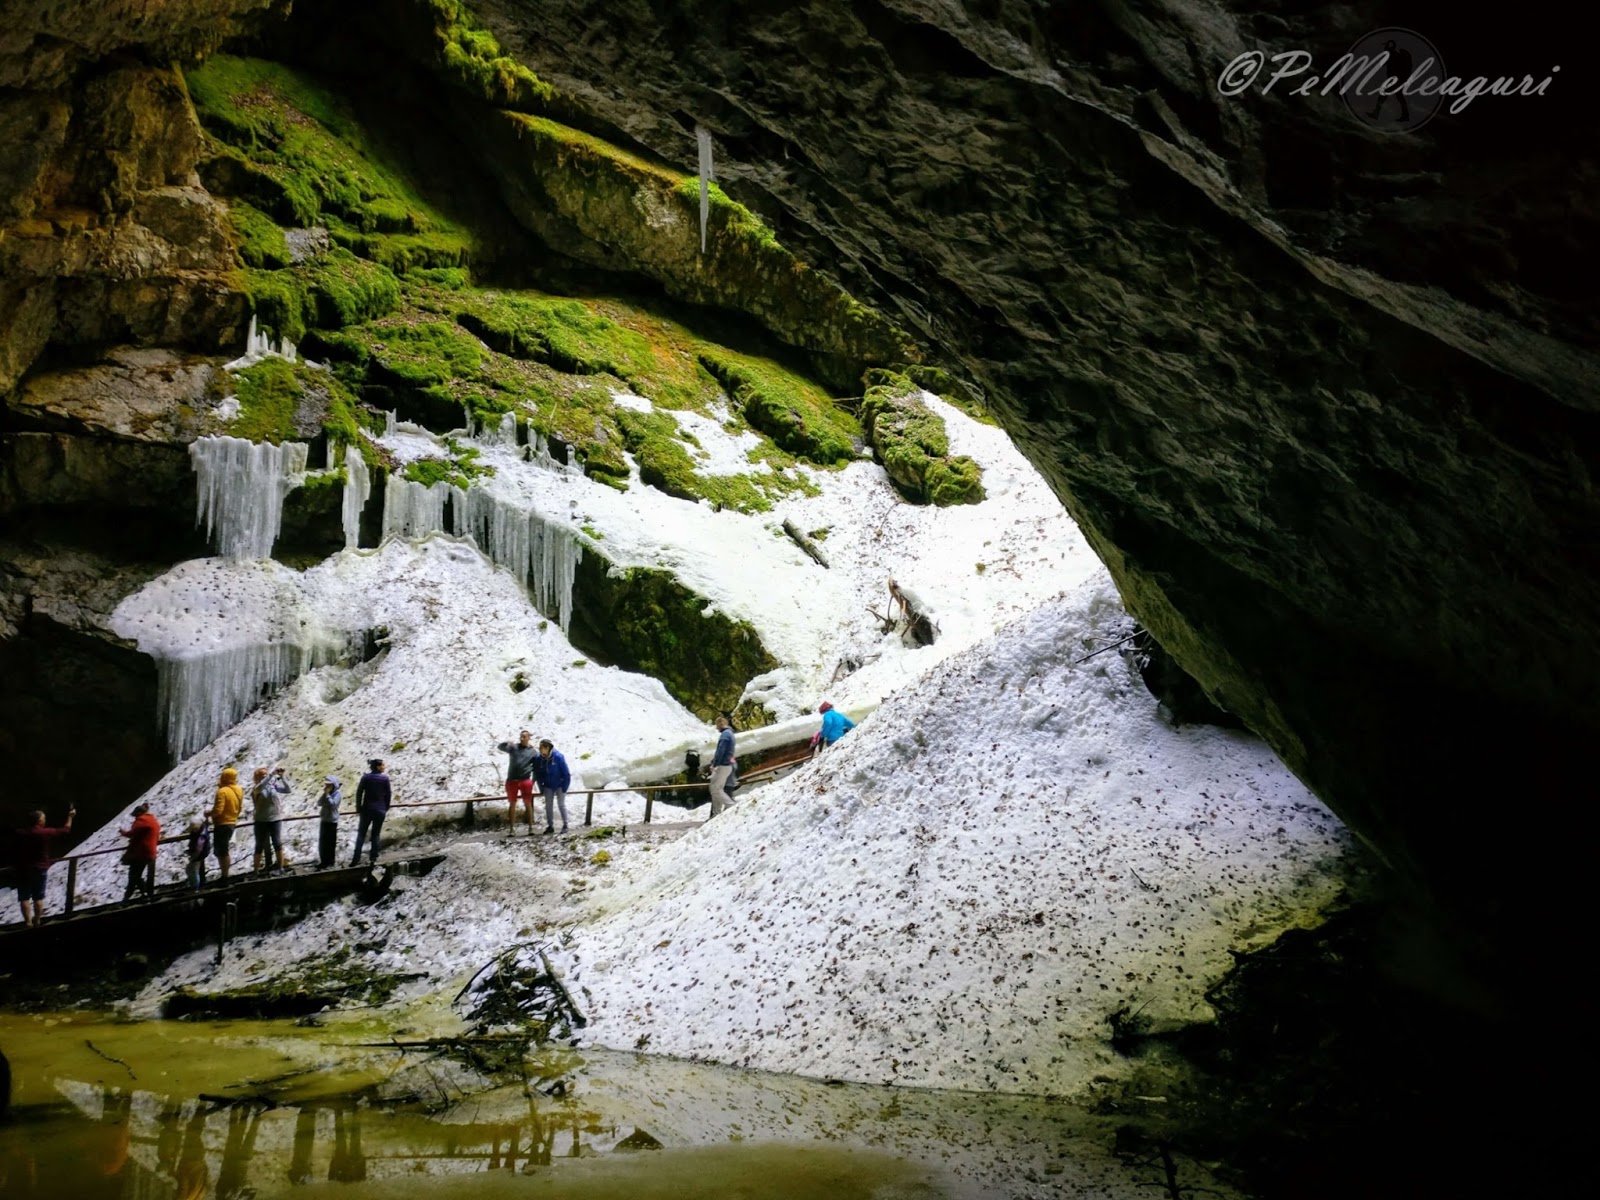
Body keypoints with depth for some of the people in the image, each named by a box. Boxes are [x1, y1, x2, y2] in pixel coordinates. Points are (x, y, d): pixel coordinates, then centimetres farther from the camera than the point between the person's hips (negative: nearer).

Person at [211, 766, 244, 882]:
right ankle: (224, 874, 22)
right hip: (232, 823, 9)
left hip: (222, 824, -9)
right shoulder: (239, 790, 7)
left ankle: (224, 876, -2)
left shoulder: (222, 791, -20)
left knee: (222, 851, -3)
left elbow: (218, 810, -22)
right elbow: (240, 808, 14)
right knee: (223, 850, 18)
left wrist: (209, 814, -7)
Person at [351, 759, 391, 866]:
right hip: (380, 809, -1)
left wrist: (358, 808, 4)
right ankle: (373, 857, 8)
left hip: (367, 809, 1)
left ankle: (356, 859, -4)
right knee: (375, 834, 9)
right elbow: (388, 795, -1)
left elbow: (359, 793, -3)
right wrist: (386, 809, 10)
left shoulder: (366, 777, -2)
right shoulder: (385, 778, -5)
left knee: (361, 834, 3)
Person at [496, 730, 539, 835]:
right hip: (512, 780, 1)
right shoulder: (513, 747, 6)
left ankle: (531, 827, 7)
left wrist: (534, 780, 0)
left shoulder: (533, 751, 4)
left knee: (528, 803, 2)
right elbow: (500, 747, -4)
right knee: (512, 804, 5)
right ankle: (512, 828, 8)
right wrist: (507, 743, -24)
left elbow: (537, 767, 8)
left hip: (525, 781, -1)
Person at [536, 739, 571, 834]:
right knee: (548, 806, 6)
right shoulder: (540, 759, -10)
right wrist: (541, 787, 2)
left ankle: (565, 825, 8)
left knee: (561, 804, -1)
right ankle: (550, 826, 15)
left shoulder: (558, 757, -22)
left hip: (559, 786, -4)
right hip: (548, 786, 4)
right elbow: (539, 774, 4)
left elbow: (566, 773, -16)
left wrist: (565, 787, -15)